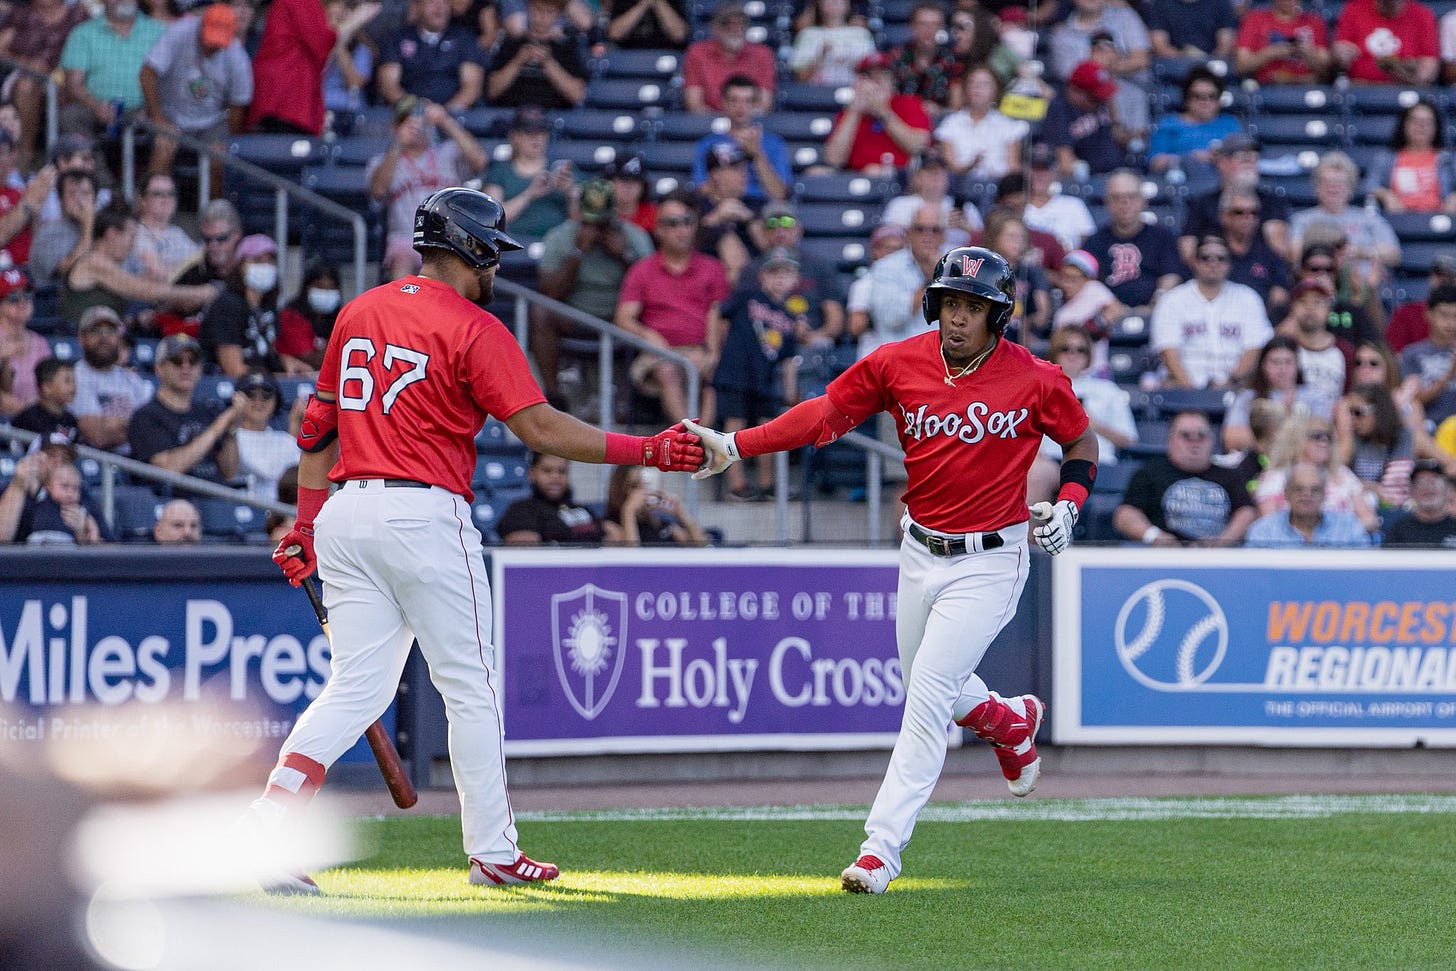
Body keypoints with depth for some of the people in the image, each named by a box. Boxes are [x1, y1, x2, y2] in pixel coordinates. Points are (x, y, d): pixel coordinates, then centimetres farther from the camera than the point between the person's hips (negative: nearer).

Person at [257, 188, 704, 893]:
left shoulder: (359, 312, 14)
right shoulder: (475, 330, -7)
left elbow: (318, 427, 17)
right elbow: (539, 427, -15)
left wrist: (307, 524, 21)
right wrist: (649, 452, -13)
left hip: (345, 512, 6)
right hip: (424, 514, -6)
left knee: (358, 687, 6)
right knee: (469, 688, 6)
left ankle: (268, 818, -13)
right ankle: (492, 854, 11)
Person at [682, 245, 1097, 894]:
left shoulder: (1035, 380, -11)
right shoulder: (899, 364, -6)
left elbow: (1081, 442, 5)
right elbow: (825, 414, -7)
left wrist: (1069, 505, -13)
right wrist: (734, 446, -17)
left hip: (988, 562, -5)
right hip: (921, 554, 5)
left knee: (928, 699, -13)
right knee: (927, 690, 19)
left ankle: (881, 848, -10)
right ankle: (1010, 721, 52)